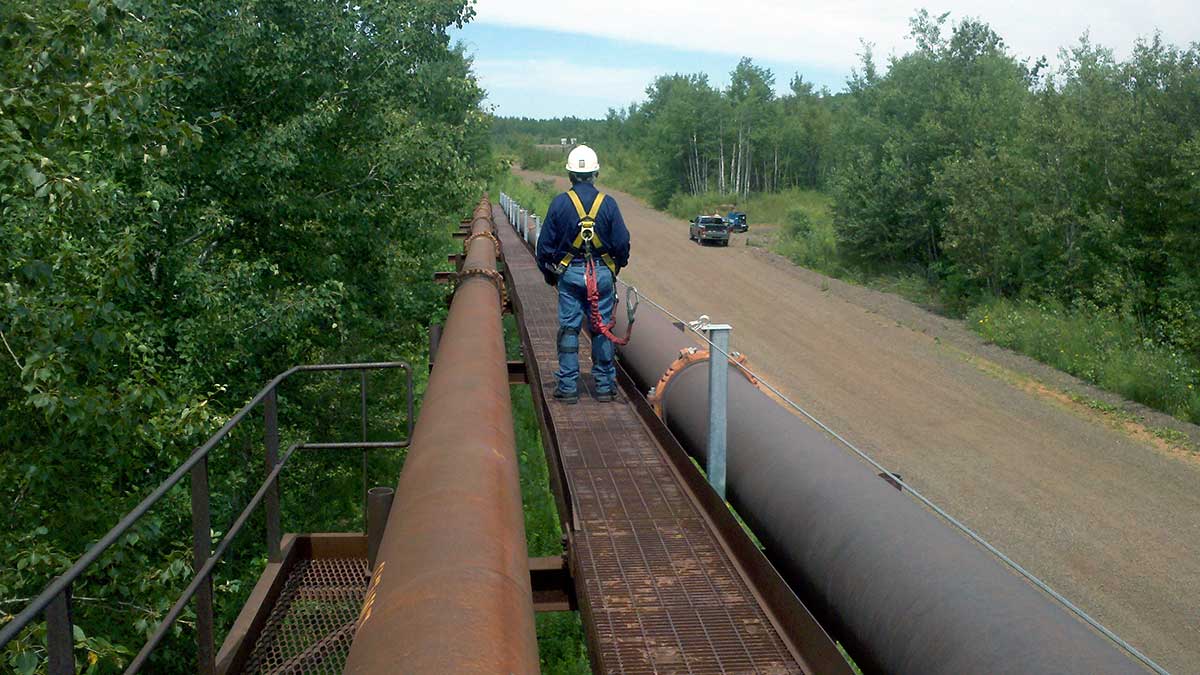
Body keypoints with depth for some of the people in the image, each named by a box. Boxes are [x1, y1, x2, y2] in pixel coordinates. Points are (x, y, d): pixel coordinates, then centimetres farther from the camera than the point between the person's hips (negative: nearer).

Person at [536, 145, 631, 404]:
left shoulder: (560, 203, -4)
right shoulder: (608, 203, -3)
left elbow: (545, 244, 0)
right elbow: (622, 243, 1)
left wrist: (549, 273, 15)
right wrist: (616, 268, 18)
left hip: (569, 275, 0)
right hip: (602, 274, 1)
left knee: (569, 329, 5)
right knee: (602, 329, 8)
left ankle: (568, 387, 6)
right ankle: (605, 385, 13)